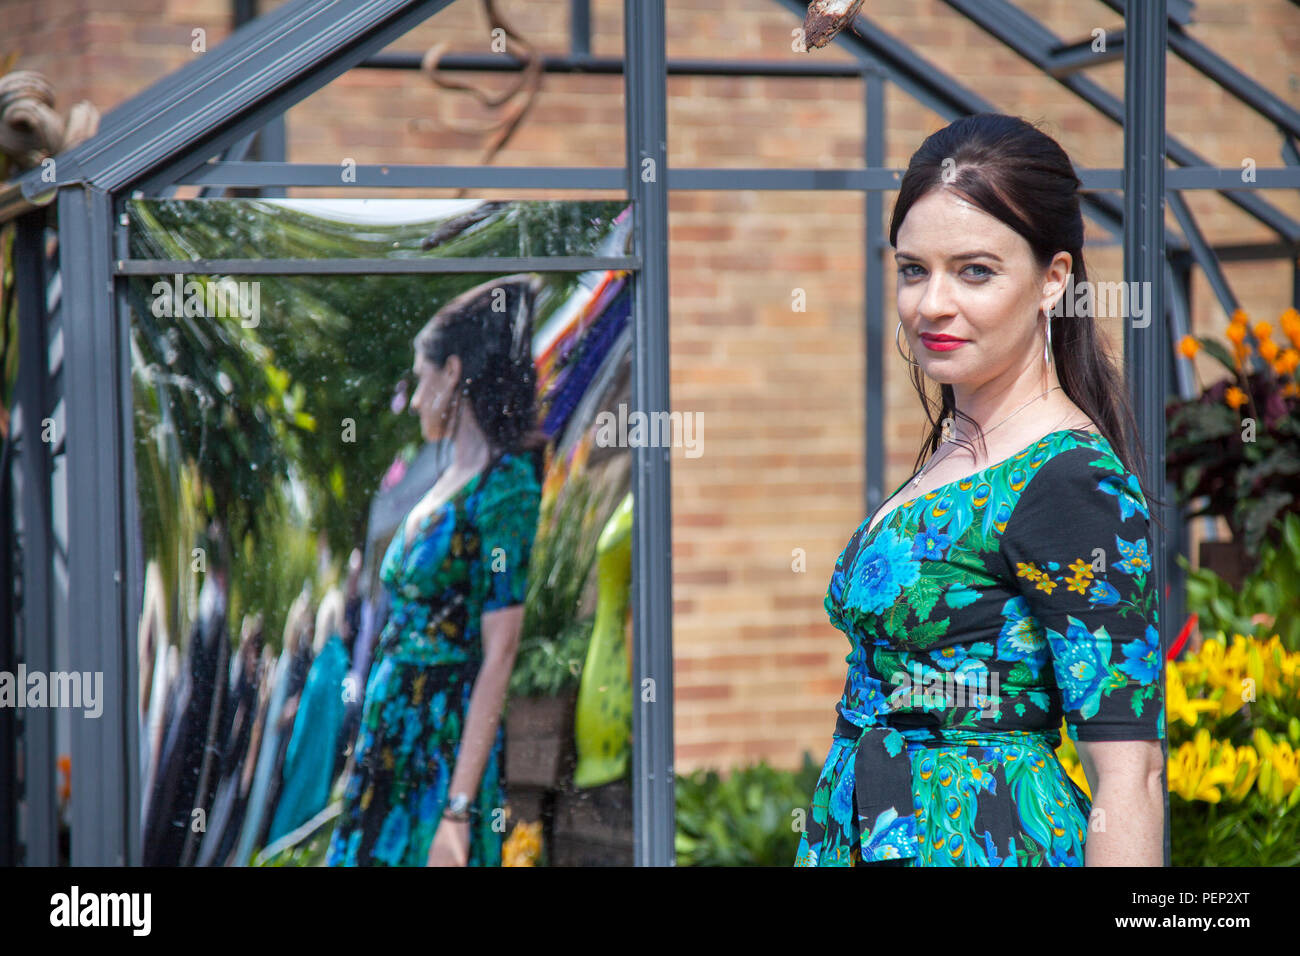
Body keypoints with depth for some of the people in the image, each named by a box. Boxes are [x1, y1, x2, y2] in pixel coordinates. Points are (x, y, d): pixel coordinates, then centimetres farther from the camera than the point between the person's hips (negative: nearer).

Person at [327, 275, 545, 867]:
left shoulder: (505, 485, -13)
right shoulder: (449, 483, 13)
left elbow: (499, 657, -18)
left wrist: (459, 809, -21)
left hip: (448, 748, -8)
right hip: (393, 744, 8)